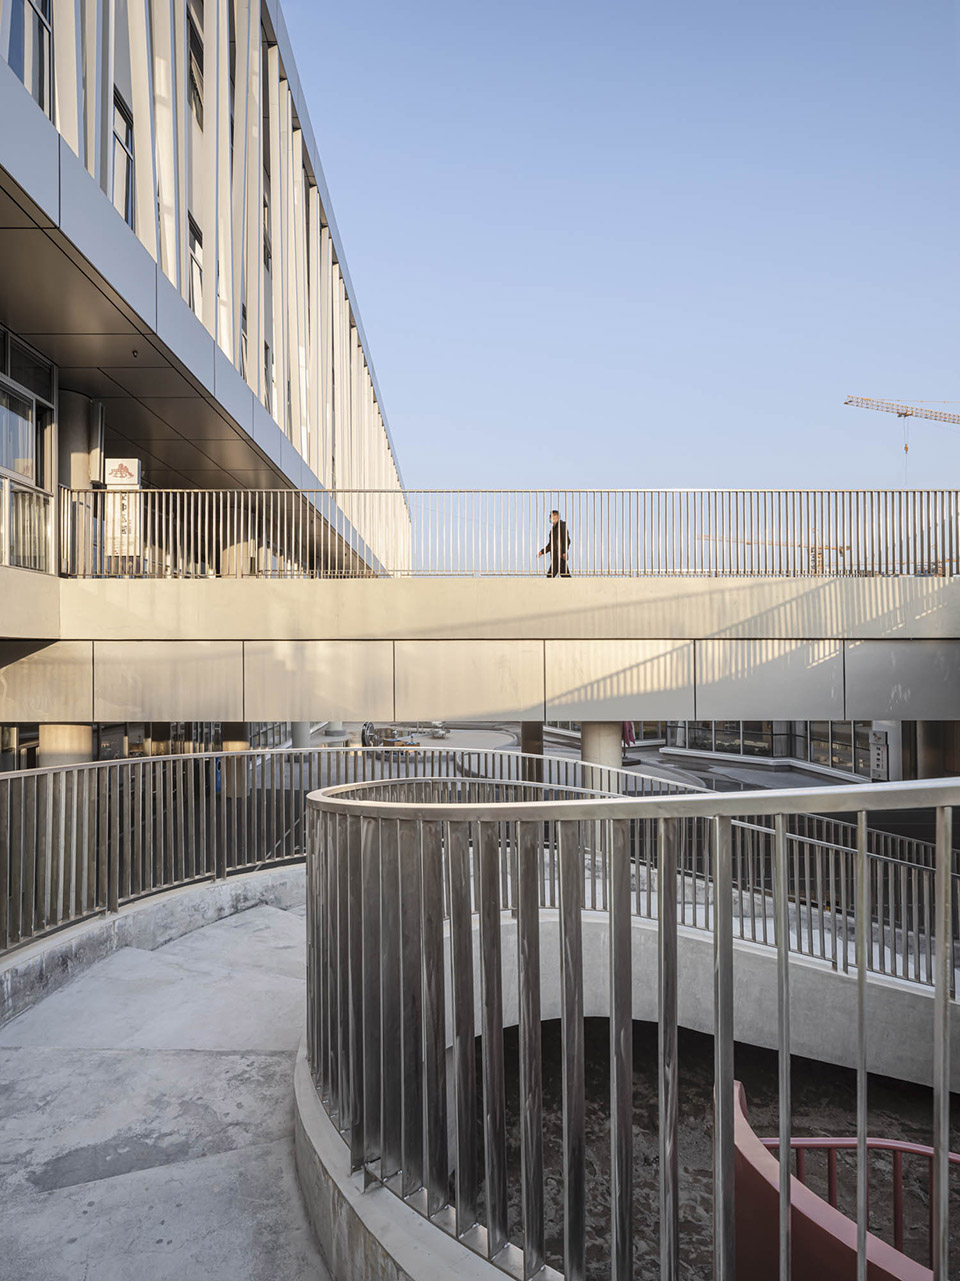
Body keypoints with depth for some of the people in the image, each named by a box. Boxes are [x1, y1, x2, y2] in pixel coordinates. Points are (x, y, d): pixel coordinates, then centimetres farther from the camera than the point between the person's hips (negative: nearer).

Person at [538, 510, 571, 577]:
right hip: (555, 556, 9)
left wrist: (565, 552, -23)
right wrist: (542, 551, 13)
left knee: (550, 575, -13)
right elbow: (550, 544, 23)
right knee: (565, 576, 8)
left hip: (560, 556, -9)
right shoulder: (553, 528, 20)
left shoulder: (562, 525, -5)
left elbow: (567, 540, -13)